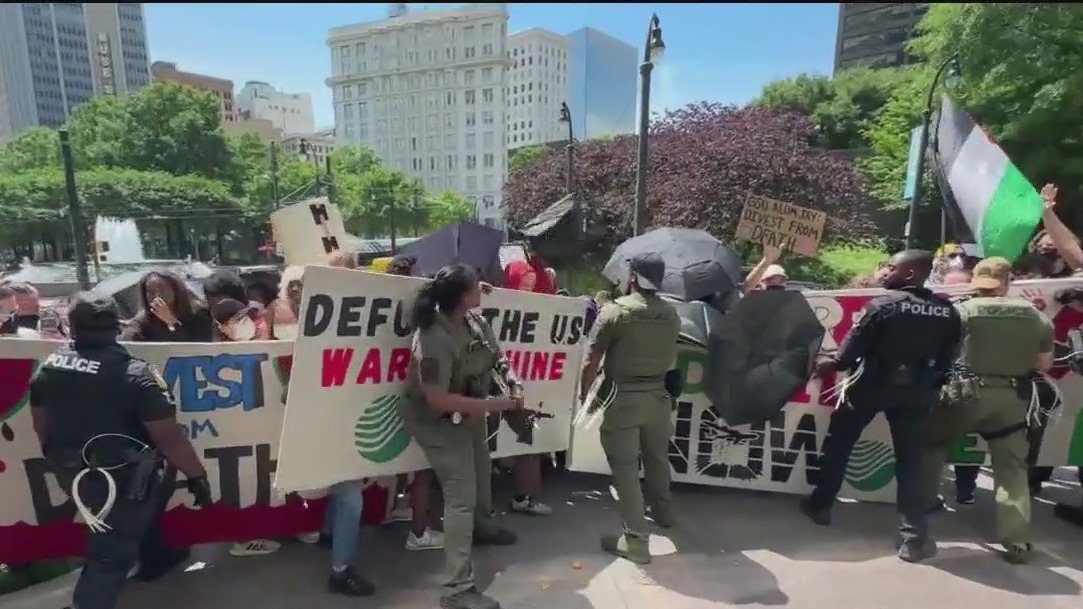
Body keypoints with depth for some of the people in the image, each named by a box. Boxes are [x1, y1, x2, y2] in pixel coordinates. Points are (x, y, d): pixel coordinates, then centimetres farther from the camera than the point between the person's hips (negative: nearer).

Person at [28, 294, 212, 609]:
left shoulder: (48, 367, -2)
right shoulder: (135, 374, -23)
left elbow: (41, 426, 11)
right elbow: (170, 437, -22)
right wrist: (197, 475, -11)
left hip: (72, 475, 7)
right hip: (118, 479, -7)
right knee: (111, 554, 9)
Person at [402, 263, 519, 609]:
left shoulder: (474, 319, -12)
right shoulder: (434, 339, -36)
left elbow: (495, 358, 5)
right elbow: (438, 399, -35)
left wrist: (513, 383, -9)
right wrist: (492, 405, -32)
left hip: (469, 409, 9)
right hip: (438, 421, -9)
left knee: (481, 473, 28)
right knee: (462, 496, -8)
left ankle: (481, 527, 58)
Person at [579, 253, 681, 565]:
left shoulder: (614, 310, -12)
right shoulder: (671, 313, 3)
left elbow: (592, 360, -10)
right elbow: (671, 357, 12)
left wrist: (584, 392, 2)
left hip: (623, 397, -6)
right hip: (659, 395, 6)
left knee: (625, 467, 1)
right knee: (657, 458, 24)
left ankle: (636, 540, 4)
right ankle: (663, 513, 44)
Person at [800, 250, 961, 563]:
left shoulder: (883, 305, -14)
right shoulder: (948, 312, 2)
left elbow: (854, 344, -11)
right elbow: (949, 357, 4)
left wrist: (832, 364, 6)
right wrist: (932, 387, 15)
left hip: (873, 385, -4)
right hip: (916, 392, 4)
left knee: (838, 443, 13)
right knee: (909, 459, 8)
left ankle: (820, 504, 24)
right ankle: (913, 536, 5)